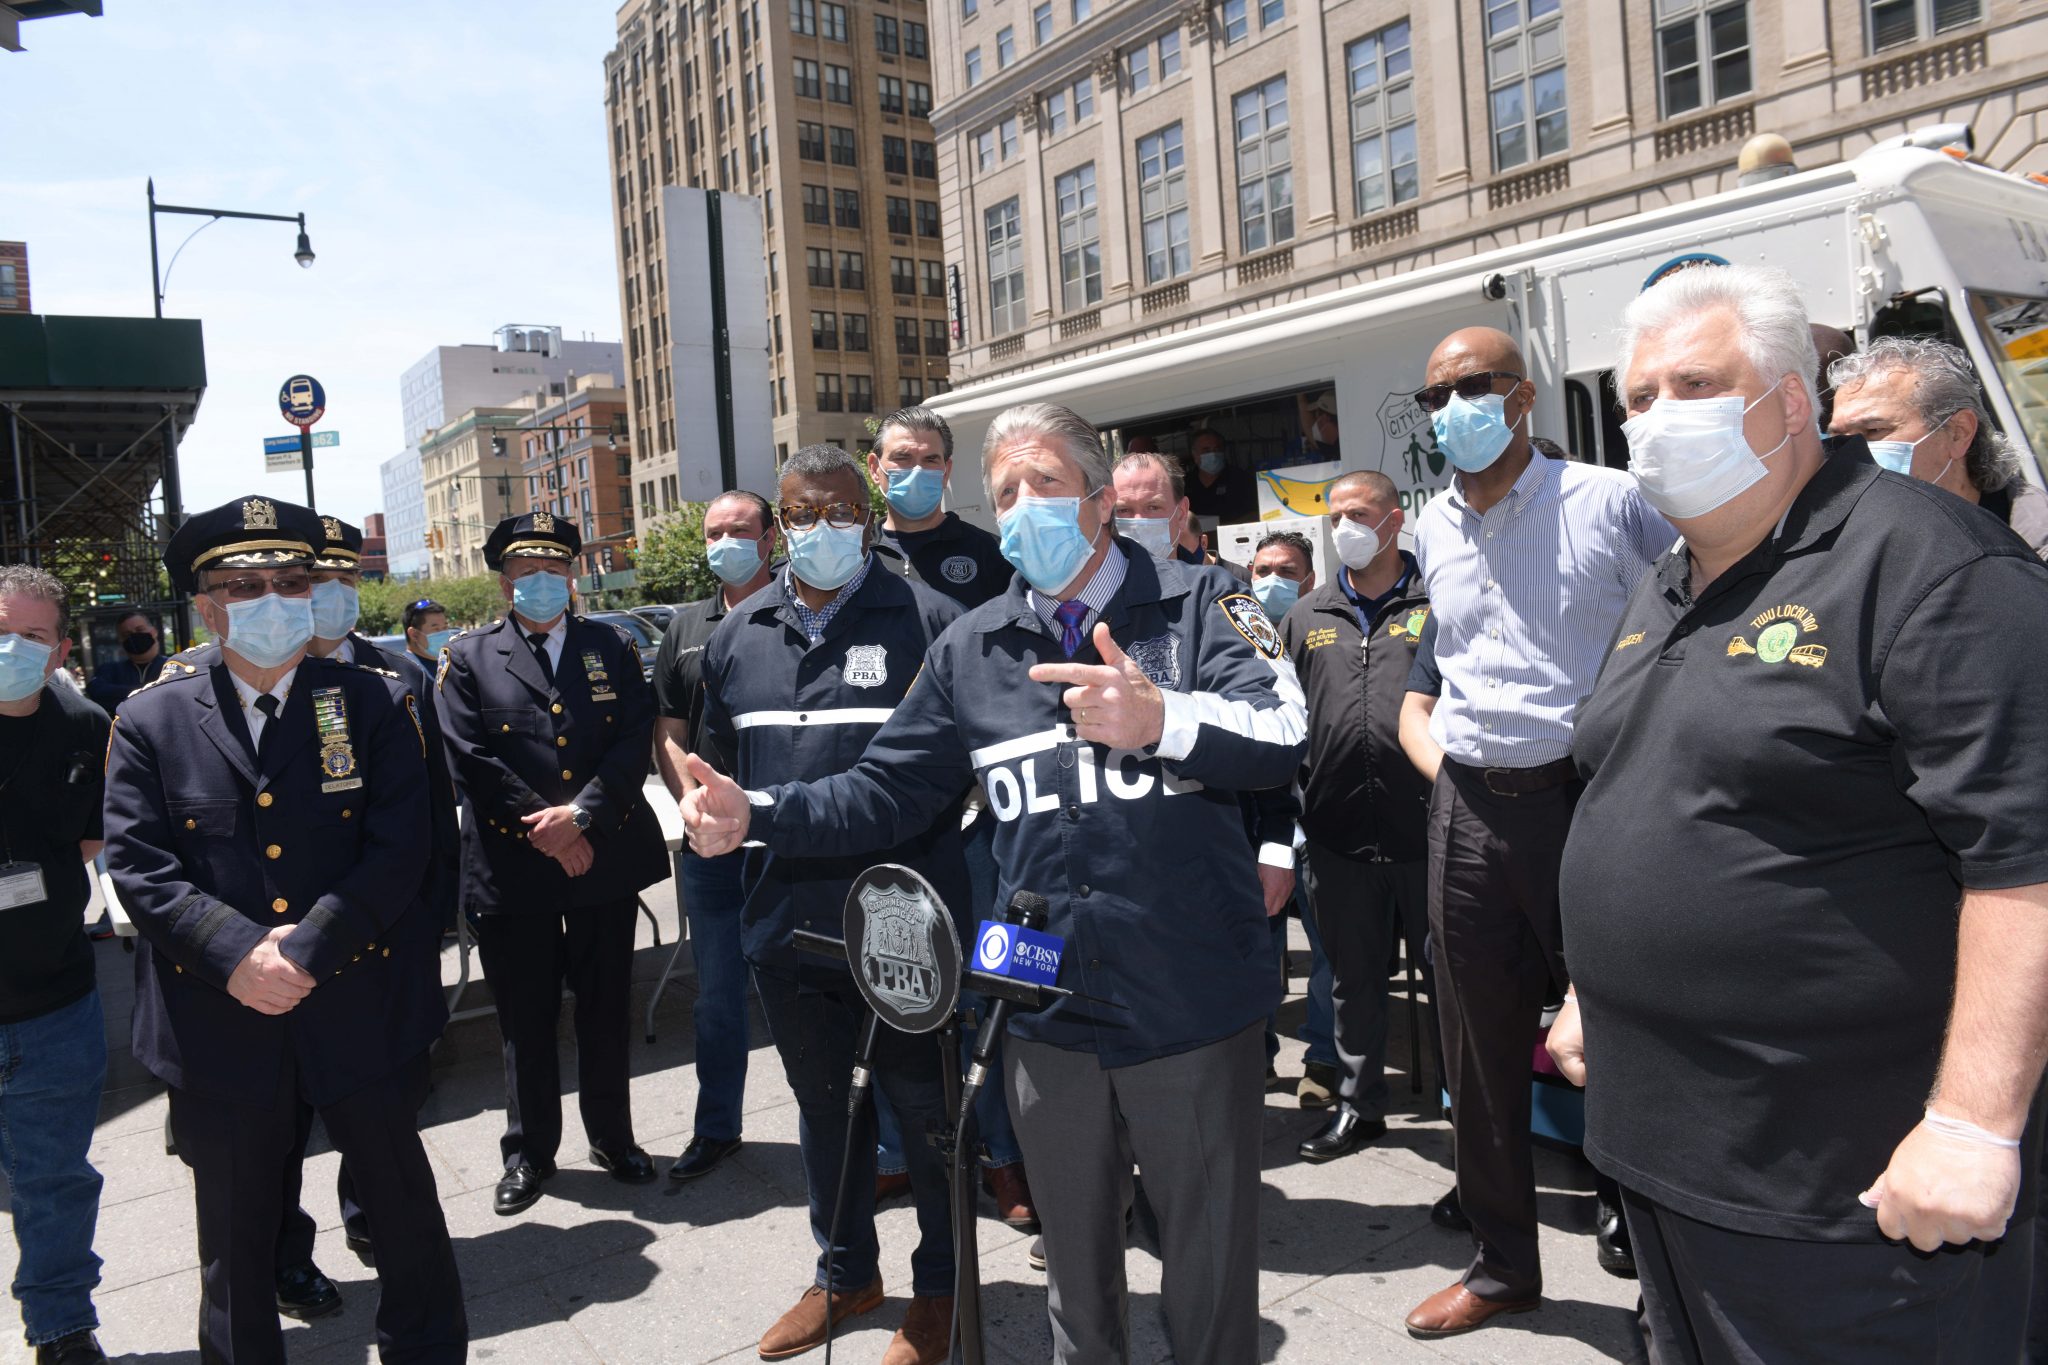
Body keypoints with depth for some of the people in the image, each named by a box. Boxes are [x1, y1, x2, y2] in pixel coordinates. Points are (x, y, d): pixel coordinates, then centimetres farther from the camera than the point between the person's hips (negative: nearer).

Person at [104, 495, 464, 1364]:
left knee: (405, 1209, 15)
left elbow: (397, 853, -10)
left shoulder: (375, 705, -2)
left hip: (361, 1016, 0)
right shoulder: (150, 721, 0)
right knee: (236, 1238, 18)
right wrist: (239, 956, -18)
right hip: (219, 1027, 1)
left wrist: (306, 951, -19)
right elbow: (139, 868, -6)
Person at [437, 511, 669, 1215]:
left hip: (607, 858, 2)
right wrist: (542, 827, -13)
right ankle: (529, 1152, 26)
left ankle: (613, 1138, 29)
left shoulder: (614, 648, 7)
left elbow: (634, 742, -2)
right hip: (512, 867, -1)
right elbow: (471, 761, -6)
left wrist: (581, 812, -15)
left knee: (607, 1010, 12)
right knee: (525, 1017, 9)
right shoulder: (468, 659, 3)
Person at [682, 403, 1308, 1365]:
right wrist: (755, 814, -4)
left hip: (1195, 1011, -3)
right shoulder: (972, 648, 9)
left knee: (1212, 1276, 12)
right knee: (1075, 1270, 22)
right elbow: (885, 792, 10)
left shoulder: (1196, 607, -2)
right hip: (1049, 1018, 3)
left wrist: (1163, 719, -35)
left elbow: (1281, 739, -16)